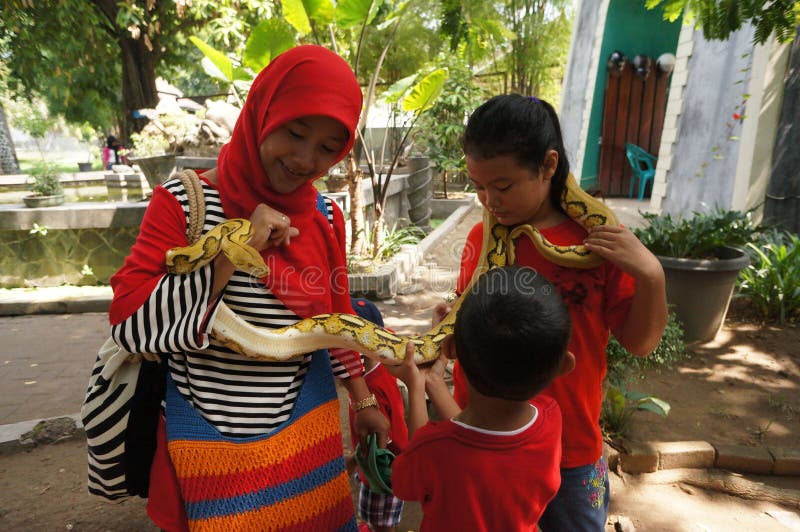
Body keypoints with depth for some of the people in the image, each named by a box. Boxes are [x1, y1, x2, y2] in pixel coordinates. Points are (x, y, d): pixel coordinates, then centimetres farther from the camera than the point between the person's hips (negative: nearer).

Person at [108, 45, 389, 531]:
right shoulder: (185, 202, -14)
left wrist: (364, 401, 11)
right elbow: (128, 322, -19)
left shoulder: (325, 217, -2)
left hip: (307, 427, 4)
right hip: (211, 434, -3)